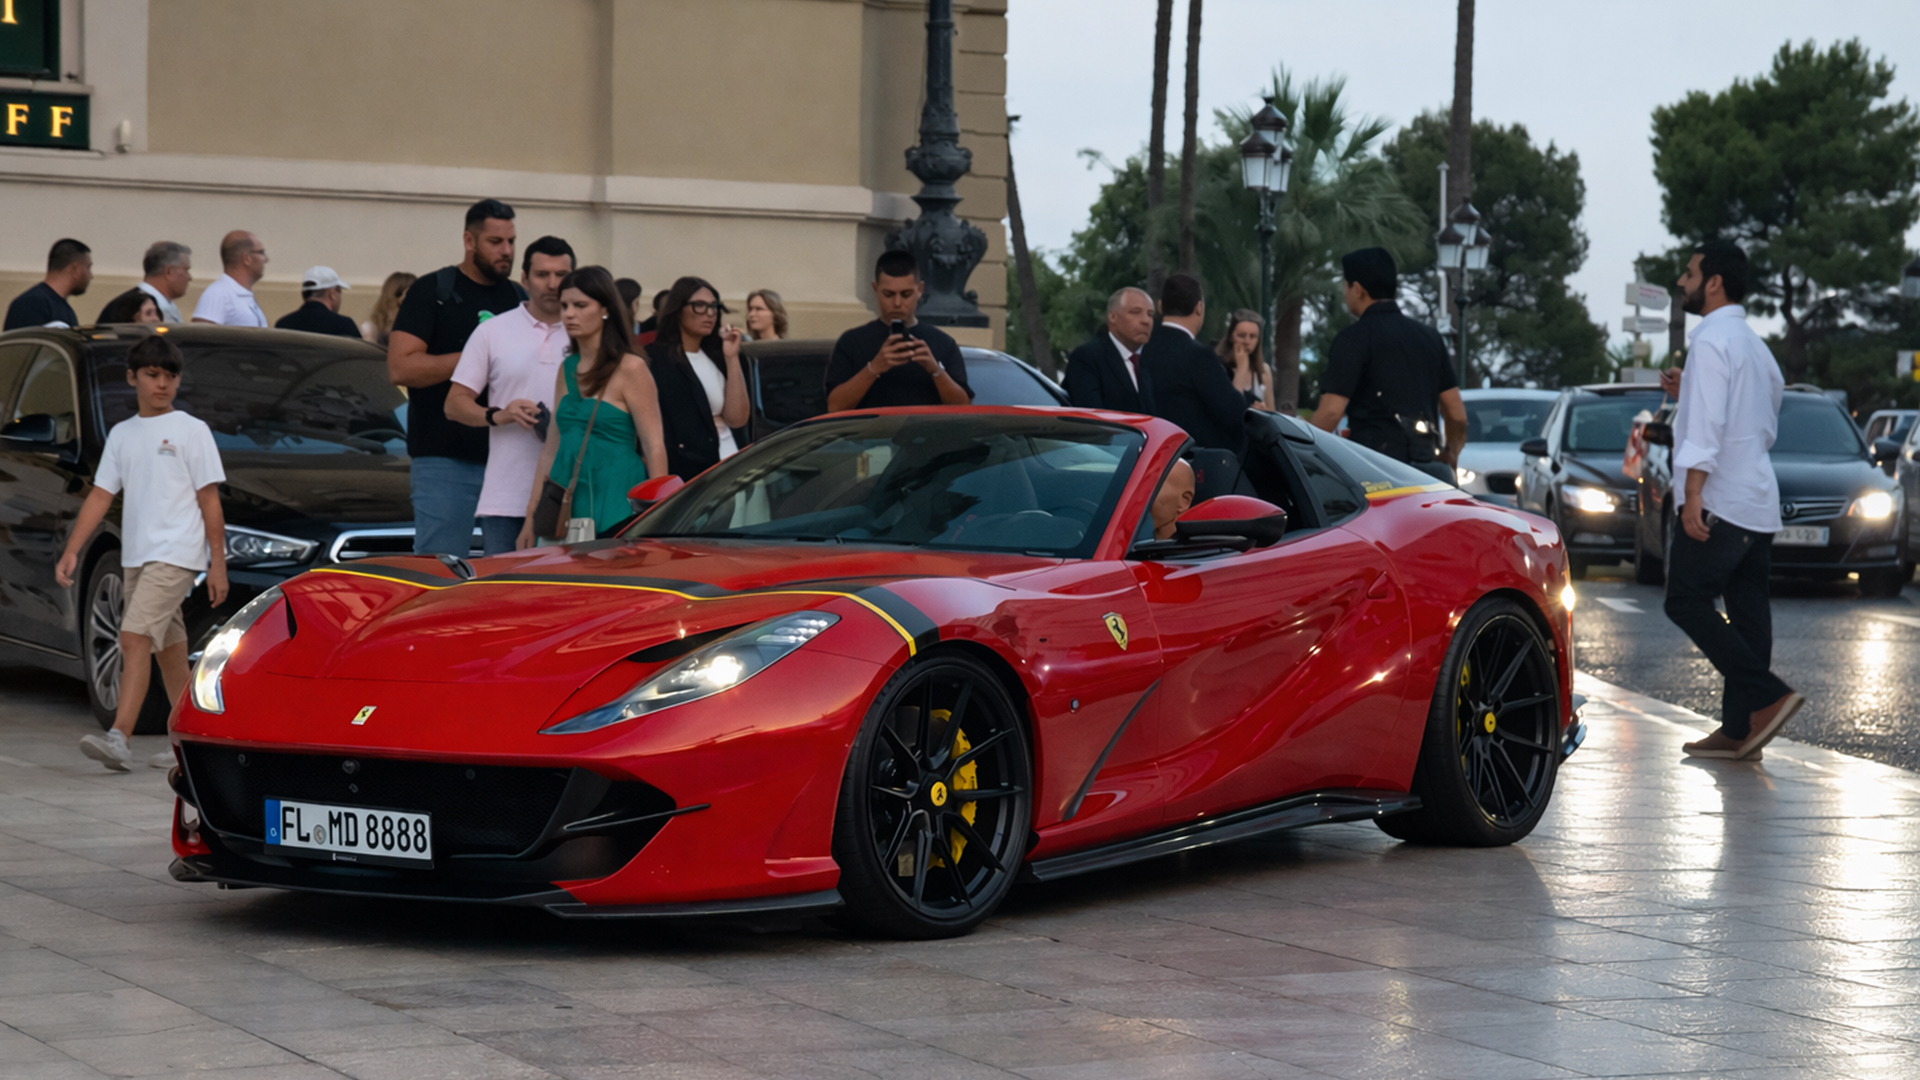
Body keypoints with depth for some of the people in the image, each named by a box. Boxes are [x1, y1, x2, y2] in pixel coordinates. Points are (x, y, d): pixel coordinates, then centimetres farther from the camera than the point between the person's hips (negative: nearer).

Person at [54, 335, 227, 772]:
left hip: (176, 553, -6)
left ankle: (119, 737, -25)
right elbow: (101, 496, 12)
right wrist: (71, 552, 3)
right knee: (169, 649, 11)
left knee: (135, 638, -18)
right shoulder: (122, 434, 13)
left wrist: (218, 563, -7)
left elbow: (209, 500, -3)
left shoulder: (191, 431, -1)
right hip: (136, 555, 6)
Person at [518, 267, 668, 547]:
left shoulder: (630, 369, -5)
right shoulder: (568, 369, 15)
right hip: (567, 501, 6)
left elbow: (654, 448, -9)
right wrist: (531, 518, 13)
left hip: (613, 505, -6)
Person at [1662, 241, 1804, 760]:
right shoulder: (1755, 346, 20)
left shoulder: (1712, 341, -10)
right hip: (1760, 503, 9)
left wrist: (1694, 492, -23)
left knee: (1687, 603, -4)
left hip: (1720, 502, -9)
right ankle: (1741, 730, 5)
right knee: (1746, 612, 6)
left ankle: (1768, 697, -13)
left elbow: (1709, 424, -20)